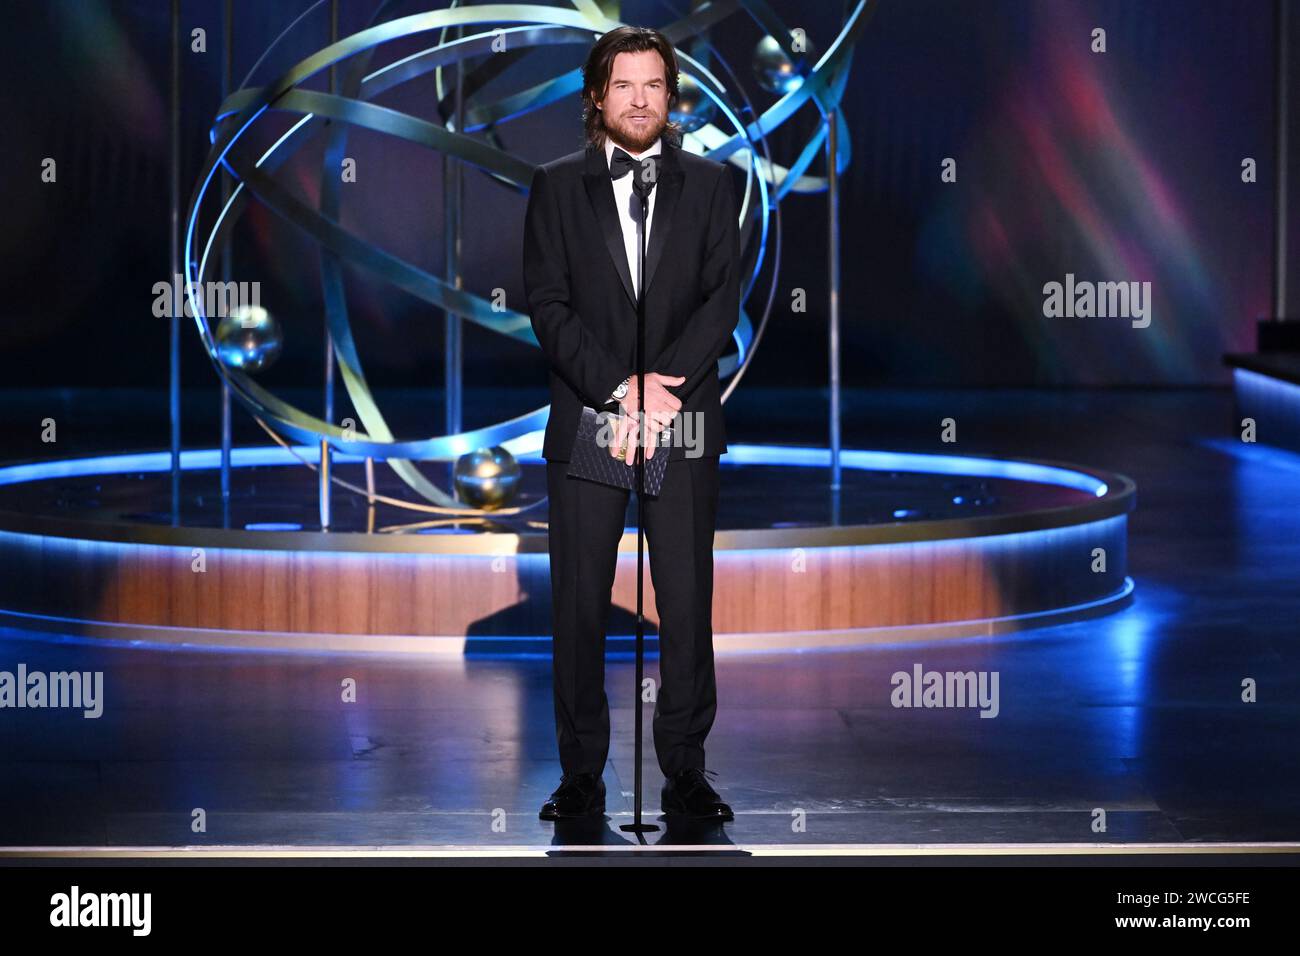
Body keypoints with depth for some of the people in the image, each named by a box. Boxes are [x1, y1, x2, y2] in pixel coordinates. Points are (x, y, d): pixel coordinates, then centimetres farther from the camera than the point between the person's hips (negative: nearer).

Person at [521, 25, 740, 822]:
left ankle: (686, 769, 6)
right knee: (580, 602, 1)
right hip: (586, 421, 0)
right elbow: (548, 306, 0)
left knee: (688, 600, -1)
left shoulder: (709, 185, 9)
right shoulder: (558, 187, 8)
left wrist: (659, 388, -12)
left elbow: (723, 300, 0)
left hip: (684, 424, 0)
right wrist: (622, 387, -12)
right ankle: (582, 772, 8)